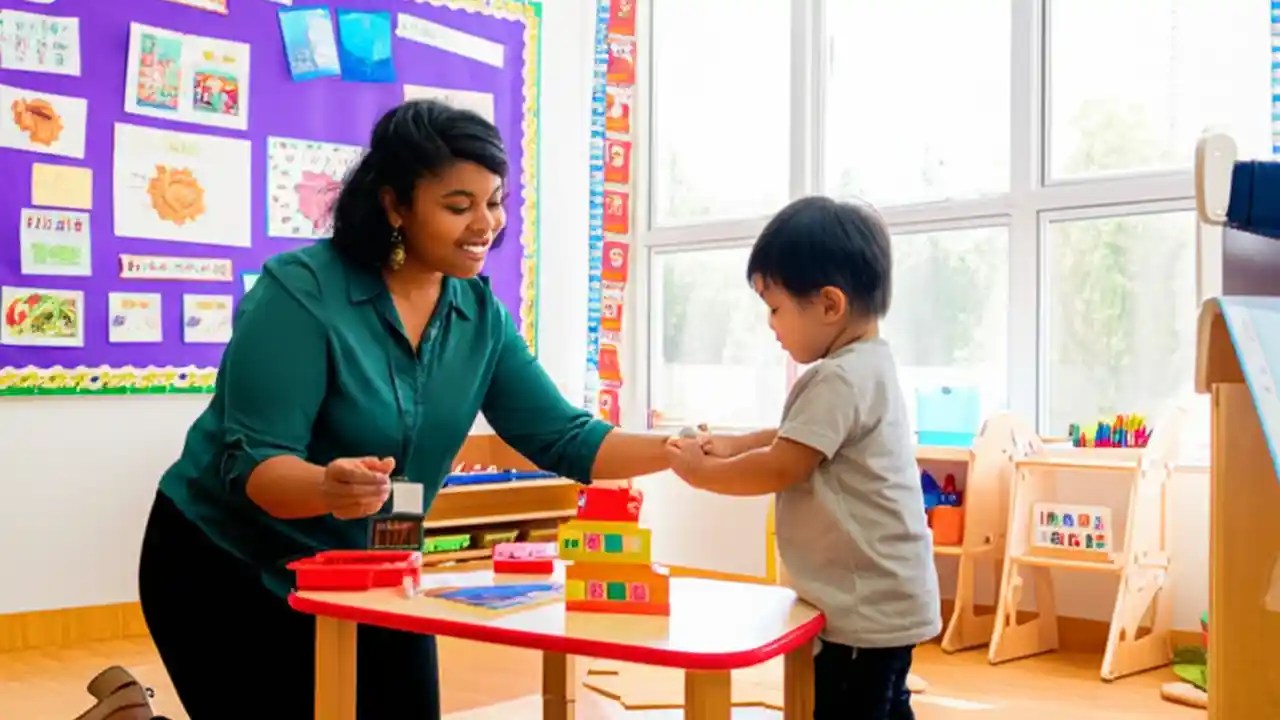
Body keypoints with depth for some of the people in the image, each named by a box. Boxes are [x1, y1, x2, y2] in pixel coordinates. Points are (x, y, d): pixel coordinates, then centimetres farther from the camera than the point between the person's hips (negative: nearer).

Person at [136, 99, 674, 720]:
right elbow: (253, 464, -26)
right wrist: (328, 488, -48)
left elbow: (561, 439, -4)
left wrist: (672, 450, -19)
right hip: (230, 570, -5)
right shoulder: (300, 292, -22)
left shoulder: (480, 315, -4)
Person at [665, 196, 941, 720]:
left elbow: (781, 469, -22)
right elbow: (801, 439, 21)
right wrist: (737, 445, 8)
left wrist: (701, 472, -9)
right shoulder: (864, 365, 11)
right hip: (879, 598, 11)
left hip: (868, 605, -10)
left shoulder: (839, 378, -21)